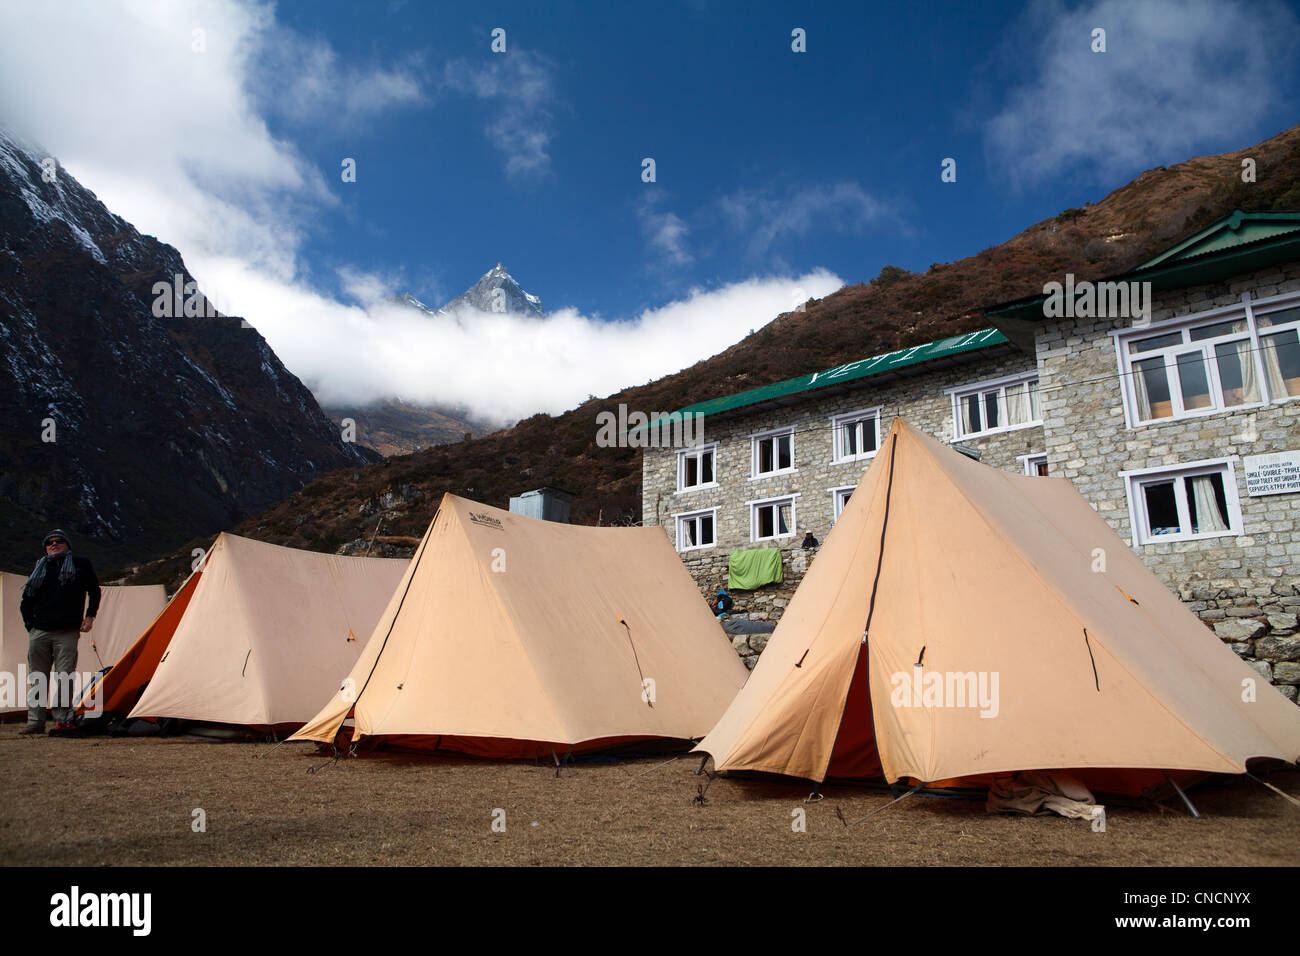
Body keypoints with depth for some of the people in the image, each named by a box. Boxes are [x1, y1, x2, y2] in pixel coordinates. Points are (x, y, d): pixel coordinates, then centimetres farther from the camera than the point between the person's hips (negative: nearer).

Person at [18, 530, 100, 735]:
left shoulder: (81, 565, 12)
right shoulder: (39, 569, 17)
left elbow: (94, 592, 15)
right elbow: (26, 600, 20)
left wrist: (90, 616, 5)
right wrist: (30, 624, 8)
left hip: (67, 632, -3)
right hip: (39, 633, 3)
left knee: (64, 677, -6)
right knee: (37, 678, 5)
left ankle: (63, 720, 1)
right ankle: (35, 721, 12)